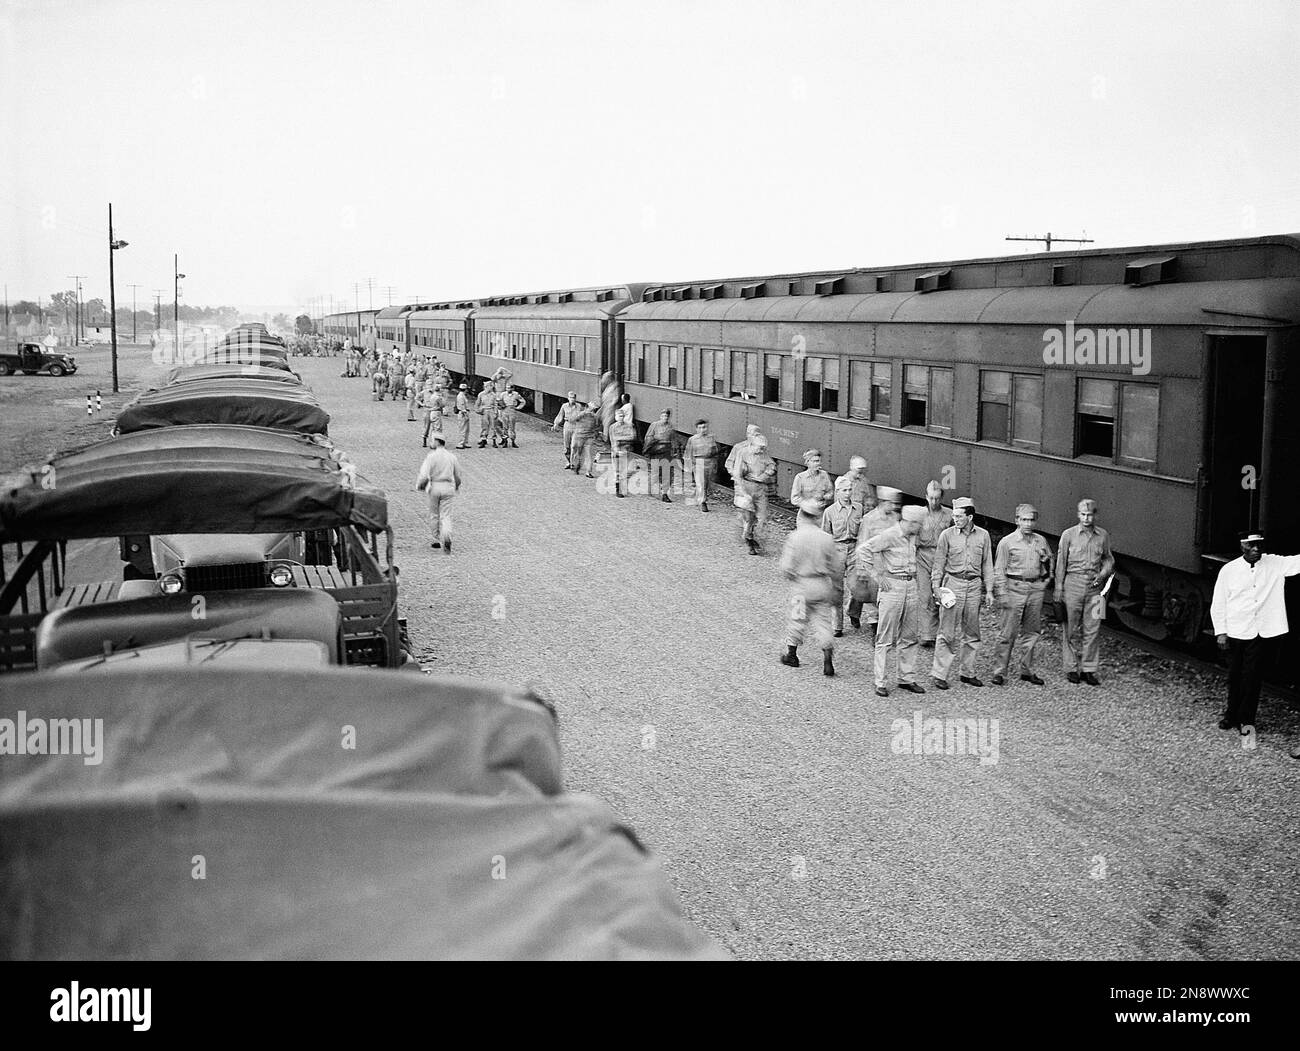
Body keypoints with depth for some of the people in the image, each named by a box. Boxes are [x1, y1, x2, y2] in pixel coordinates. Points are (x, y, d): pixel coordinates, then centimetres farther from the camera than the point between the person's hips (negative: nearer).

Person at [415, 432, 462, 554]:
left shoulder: (431, 456, -9)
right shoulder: (452, 456, 4)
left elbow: (424, 475, -15)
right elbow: (458, 476, 12)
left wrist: (419, 485, 5)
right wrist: (456, 487, 31)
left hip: (434, 486, -3)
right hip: (448, 487, 3)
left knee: (434, 515, 13)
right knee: (445, 515, 3)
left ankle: (437, 540, 20)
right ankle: (446, 537, -20)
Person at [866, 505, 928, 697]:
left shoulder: (912, 537, 10)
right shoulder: (889, 536, -13)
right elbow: (865, 550, -16)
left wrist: (917, 580, 16)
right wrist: (877, 575, -14)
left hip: (912, 586, 7)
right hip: (892, 587, -7)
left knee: (909, 636, 11)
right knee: (886, 638, -3)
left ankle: (907, 678, 20)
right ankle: (881, 682, 2)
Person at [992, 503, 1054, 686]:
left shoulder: (1040, 541, 11)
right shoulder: (1007, 542, -2)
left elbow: (1049, 560, 27)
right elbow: (999, 570, -3)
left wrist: (1045, 580, 14)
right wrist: (1002, 594, -10)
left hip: (1036, 589, 5)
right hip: (1014, 588, -5)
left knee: (1031, 632, 9)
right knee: (1007, 633, -6)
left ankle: (1027, 671, 19)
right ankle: (999, 672, -1)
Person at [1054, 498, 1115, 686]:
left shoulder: (1103, 536, 7)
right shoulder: (1068, 535, 1)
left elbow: (1108, 559, 20)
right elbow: (1061, 564, 3)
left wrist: (1103, 573, -2)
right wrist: (1059, 591, 0)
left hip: (1094, 585, 2)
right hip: (1073, 583, -2)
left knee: (1092, 629, 1)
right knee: (1070, 629, 1)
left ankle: (1089, 669, 8)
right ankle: (1071, 668, 10)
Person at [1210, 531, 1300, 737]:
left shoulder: (1276, 564, 1)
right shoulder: (1229, 571, 0)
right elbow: (1218, 604, 4)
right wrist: (1220, 632, -1)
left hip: (1266, 634, -1)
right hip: (1237, 633, 1)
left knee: (1252, 678, 0)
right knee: (1235, 677, 10)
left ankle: (1245, 720, 12)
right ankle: (1232, 716, 28)